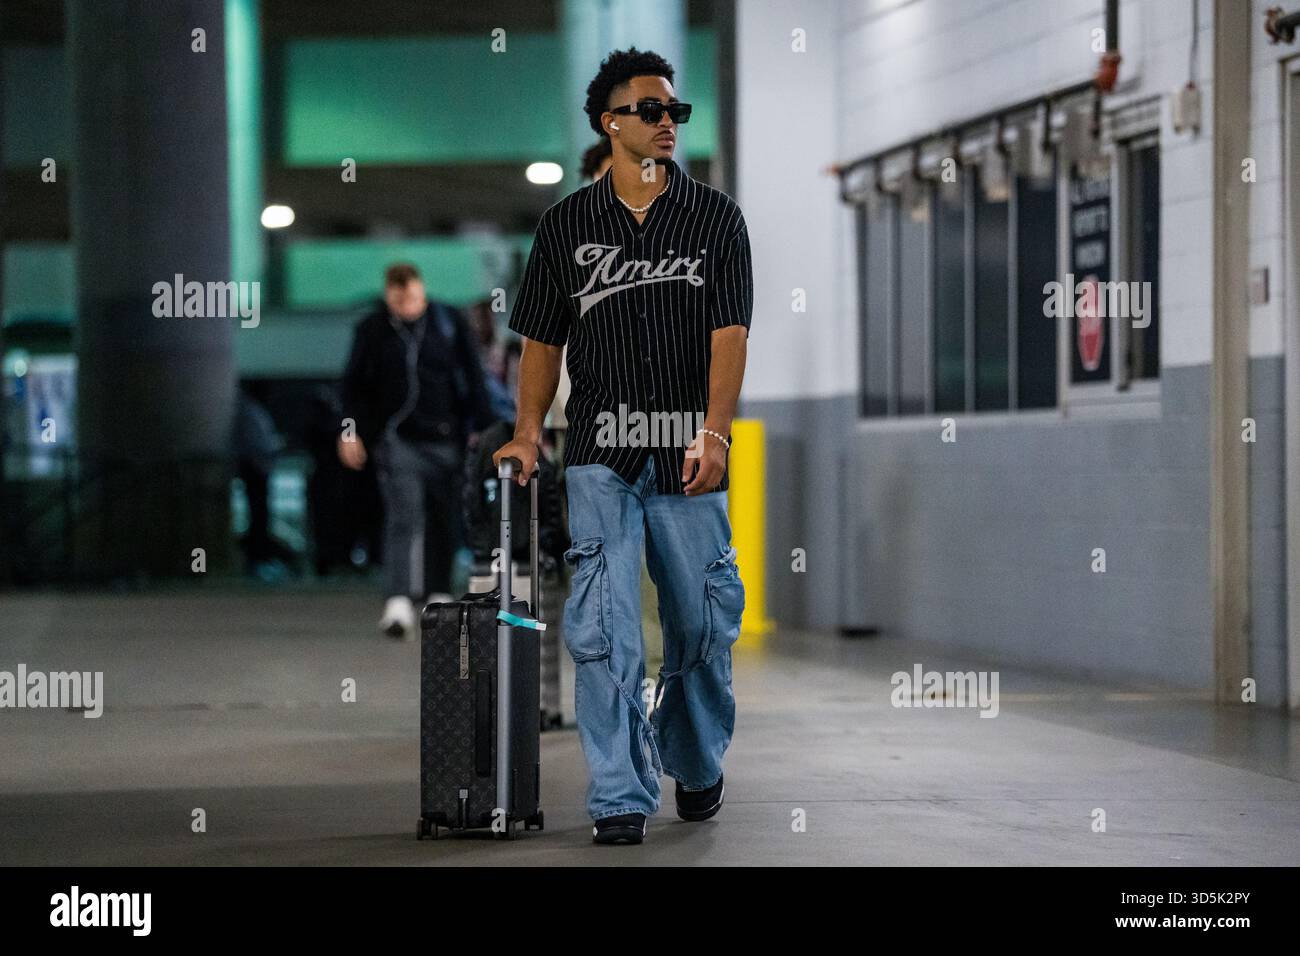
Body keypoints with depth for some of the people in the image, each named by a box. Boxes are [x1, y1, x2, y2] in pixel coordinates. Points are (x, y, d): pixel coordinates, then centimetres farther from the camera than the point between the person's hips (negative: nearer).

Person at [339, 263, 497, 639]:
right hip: (397, 438, -2)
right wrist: (351, 432, 3)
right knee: (403, 518, -14)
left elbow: (473, 379, 7)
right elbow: (354, 384, 11)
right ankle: (398, 603, -22)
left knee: (445, 521, 9)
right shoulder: (372, 330, 4)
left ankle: (438, 594, 24)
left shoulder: (450, 323, 4)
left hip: (444, 439, 2)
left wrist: (482, 427, 4)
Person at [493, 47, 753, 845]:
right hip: (601, 458, 0)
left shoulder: (716, 217, 3)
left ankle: (697, 766, 33)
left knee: (703, 626, 9)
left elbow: (729, 333, -6)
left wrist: (714, 432, -18)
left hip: (689, 458, 0)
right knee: (603, 629, -9)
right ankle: (622, 799, -6)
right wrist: (528, 432, -2)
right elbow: (543, 340, 10)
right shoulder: (567, 225, 7)